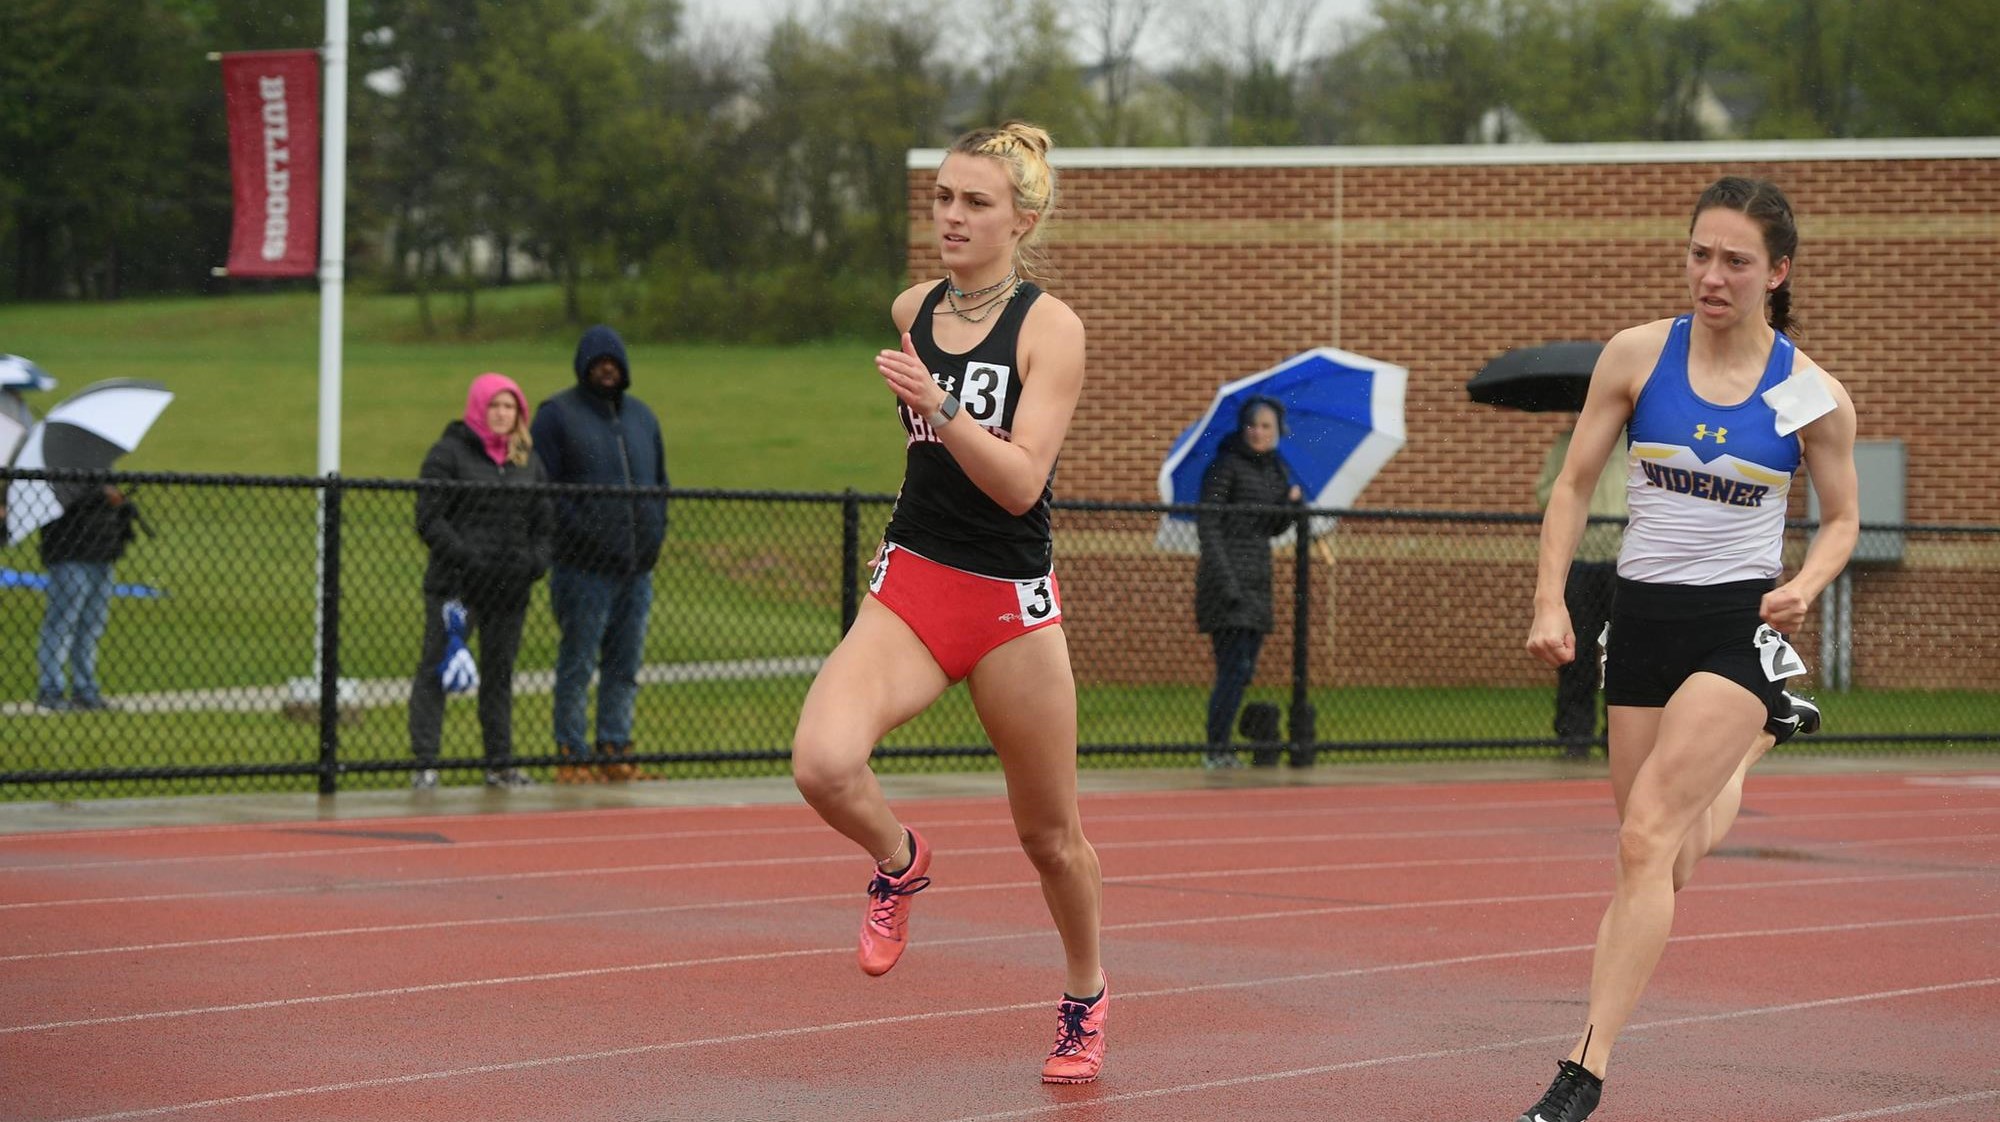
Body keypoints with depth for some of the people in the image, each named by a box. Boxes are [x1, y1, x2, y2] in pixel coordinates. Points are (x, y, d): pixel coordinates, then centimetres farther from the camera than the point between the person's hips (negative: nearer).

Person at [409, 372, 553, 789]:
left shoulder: (527, 458, 15)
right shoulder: (448, 453, -2)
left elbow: (544, 520, 19)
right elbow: (430, 519, -8)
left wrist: (536, 561, 1)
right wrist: (466, 559, -17)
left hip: (510, 587, 5)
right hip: (455, 584, -5)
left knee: (499, 672, 11)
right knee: (436, 669, -5)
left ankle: (499, 763, 17)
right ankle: (425, 763, -4)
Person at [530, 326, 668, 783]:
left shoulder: (641, 416, 18)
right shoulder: (557, 415, -1)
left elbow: (659, 482, 25)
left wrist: (655, 532, 10)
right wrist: (579, 531, -16)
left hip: (637, 568, 6)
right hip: (584, 568, -6)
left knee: (625, 666, 8)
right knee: (577, 664, -4)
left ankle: (615, 751, 14)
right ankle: (572, 755, -1)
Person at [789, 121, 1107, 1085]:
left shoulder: (1050, 328, -11)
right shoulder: (911, 312, 5)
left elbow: (1020, 482, -22)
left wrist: (938, 405, -32)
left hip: (1012, 604, -3)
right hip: (909, 586, 3)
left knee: (1050, 835, 10)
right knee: (823, 763, -24)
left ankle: (1085, 997, 37)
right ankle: (899, 862, 8)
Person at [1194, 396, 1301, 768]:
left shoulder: (1276, 469, 14)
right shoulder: (1227, 466, -7)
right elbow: (1207, 525, -12)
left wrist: (1290, 504, -1)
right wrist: (1225, 580, -21)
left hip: (1257, 577, 8)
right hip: (1228, 575, -8)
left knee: (1242, 670, 7)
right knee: (1236, 666, -14)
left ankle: (1219, 748, 11)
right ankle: (1217, 749, -12)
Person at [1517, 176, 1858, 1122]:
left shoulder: (1813, 396, -5)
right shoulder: (1636, 355, -2)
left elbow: (1842, 518, 9)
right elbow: (1573, 486, 5)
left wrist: (1804, 585, -11)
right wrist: (1550, 601, -6)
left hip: (1742, 623, -3)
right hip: (1642, 617, 3)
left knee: (1645, 840, -18)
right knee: (1663, 864, 12)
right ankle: (1738, 767, 51)